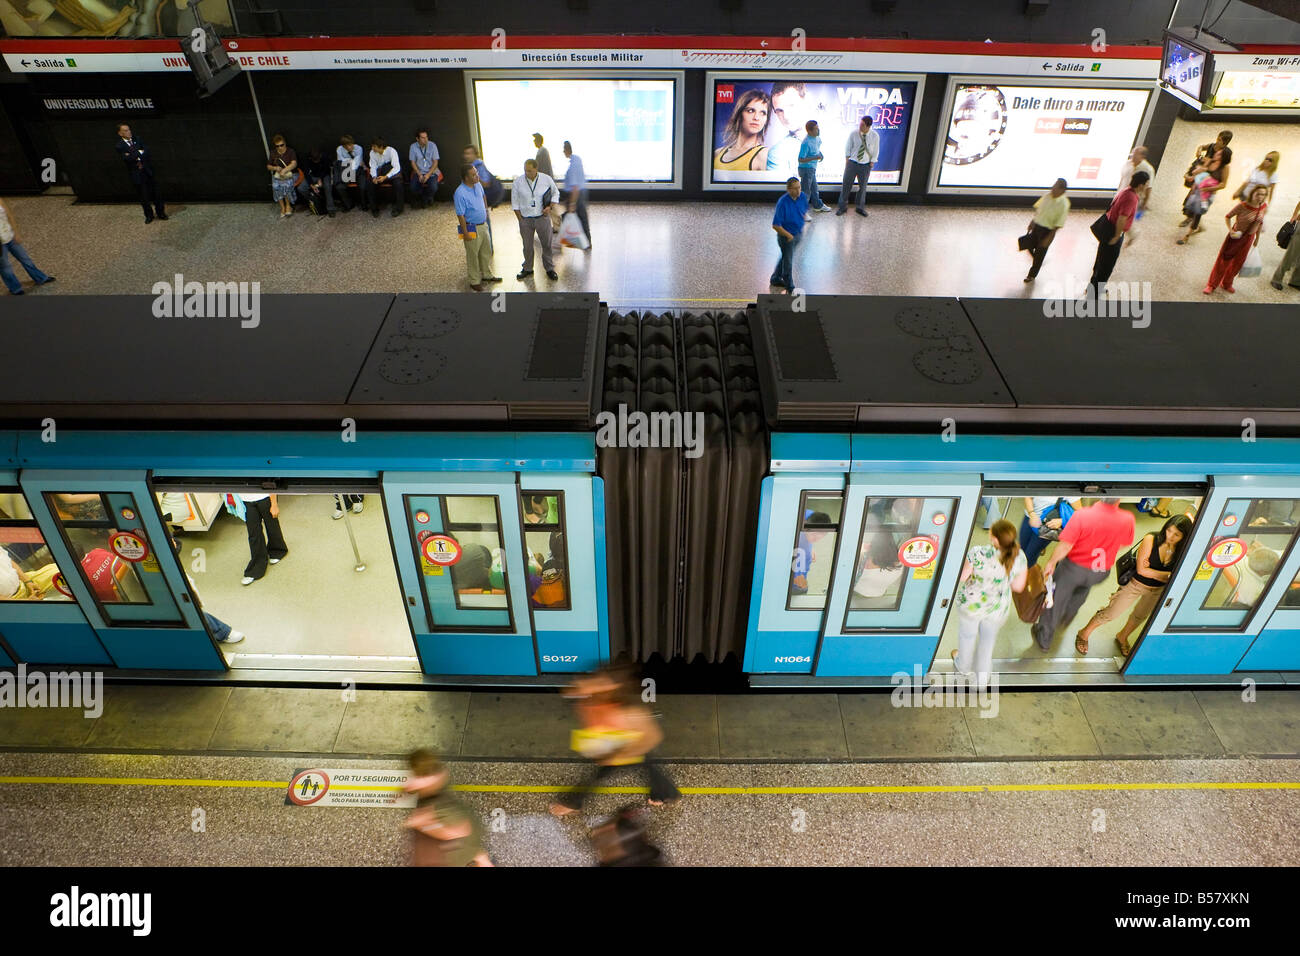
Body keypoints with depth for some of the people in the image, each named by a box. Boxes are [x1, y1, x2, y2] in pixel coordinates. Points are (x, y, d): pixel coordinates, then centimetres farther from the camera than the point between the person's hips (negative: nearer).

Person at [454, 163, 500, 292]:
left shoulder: (478, 185, -1)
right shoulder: (460, 193, -25)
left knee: (486, 252, 21)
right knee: (473, 255, 5)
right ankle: (474, 281, 19)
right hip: (471, 228, -8)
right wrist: (465, 233, -20)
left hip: (483, 225, 8)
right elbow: (460, 215, -21)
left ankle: (486, 275, 39)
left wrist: (485, 210, 20)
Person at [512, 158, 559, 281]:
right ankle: (527, 269, 29)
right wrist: (520, 219, -3)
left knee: (547, 244, 8)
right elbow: (515, 203, 1)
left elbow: (556, 193, 8)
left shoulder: (546, 179, -8)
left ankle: (550, 268, 24)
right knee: (527, 246, 11)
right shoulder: (518, 182, -8)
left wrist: (550, 207, -7)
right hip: (525, 219, 0)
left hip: (542, 217, 0)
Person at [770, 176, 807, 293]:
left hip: (797, 234, 7)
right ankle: (790, 288, 21)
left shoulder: (802, 197, -9)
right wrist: (788, 235, -22)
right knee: (788, 261, 6)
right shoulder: (783, 203, -29)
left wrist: (801, 225, 7)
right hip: (786, 235, -7)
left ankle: (776, 278, 45)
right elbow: (776, 225, -26)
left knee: (785, 257, 24)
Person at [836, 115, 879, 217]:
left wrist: (871, 164, -1)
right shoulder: (853, 134, -11)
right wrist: (847, 161, 0)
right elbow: (848, 148, 1)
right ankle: (842, 207, 15)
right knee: (846, 185, 2)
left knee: (863, 187, 12)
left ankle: (860, 208, 27)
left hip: (865, 165, 1)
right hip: (852, 163, -1)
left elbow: (875, 151, 0)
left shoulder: (875, 136, -10)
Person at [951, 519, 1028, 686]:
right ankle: (983, 677, 47)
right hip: (997, 609, 2)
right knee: (988, 638, 31)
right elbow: (1018, 587, -9)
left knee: (967, 635, 28)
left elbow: (961, 578, -22)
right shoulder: (1019, 557, -23)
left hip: (970, 604, -2)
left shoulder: (977, 553, -35)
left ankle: (963, 665, 57)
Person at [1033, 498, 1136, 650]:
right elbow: (1123, 545, -2)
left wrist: (1051, 563, -8)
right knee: (1082, 591, 35)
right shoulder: (1127, 520, -22)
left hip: (1074, 567, -3)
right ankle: (1066, 618, 56)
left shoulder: (1082, 515, -31)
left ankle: (1044, 639, 30)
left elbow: (1065, 546, -24)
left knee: (1057, 599, 16)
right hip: (1100, 572, 3)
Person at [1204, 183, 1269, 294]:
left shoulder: (1264, 207, -8)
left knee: (1238, 263, 14)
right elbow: (1227, 217, -10)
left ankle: (1227, 284, 32)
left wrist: (1257, 238, 14)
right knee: (1223, 260, 4)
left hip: (1248, 239, 4)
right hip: (1235, 236, -4)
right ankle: (1211, 285, 16)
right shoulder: (1242, 206, -23)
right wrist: (1230, 230, -24)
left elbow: (1260, 222, 7)